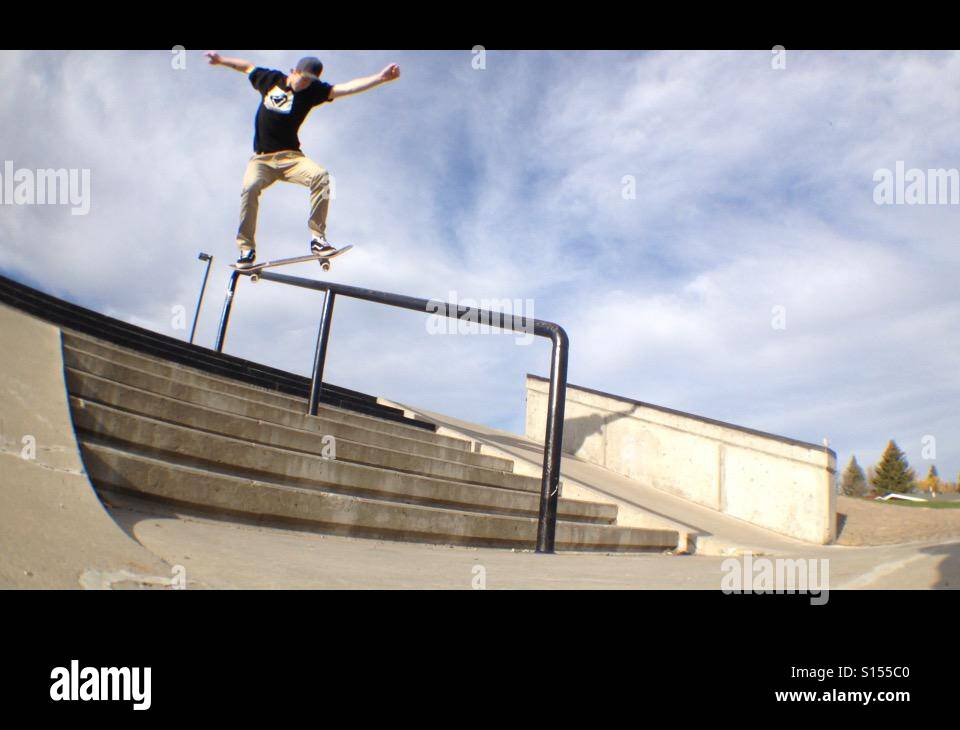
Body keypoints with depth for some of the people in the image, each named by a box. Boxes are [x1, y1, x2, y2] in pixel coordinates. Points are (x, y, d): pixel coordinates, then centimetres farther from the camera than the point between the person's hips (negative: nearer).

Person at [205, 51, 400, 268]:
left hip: (290, 157, 0)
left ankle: (317, 238, -27)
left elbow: (346, 88, -9)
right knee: (250, 187, -28)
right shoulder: (271, 79, 8)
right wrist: (221, 59, 39)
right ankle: (246, 249, -16)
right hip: (261, 158, 1)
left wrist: (381, 78, -19)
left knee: (320, 176, -30)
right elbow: (247, 67, 28)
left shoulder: (312, 90, 3)